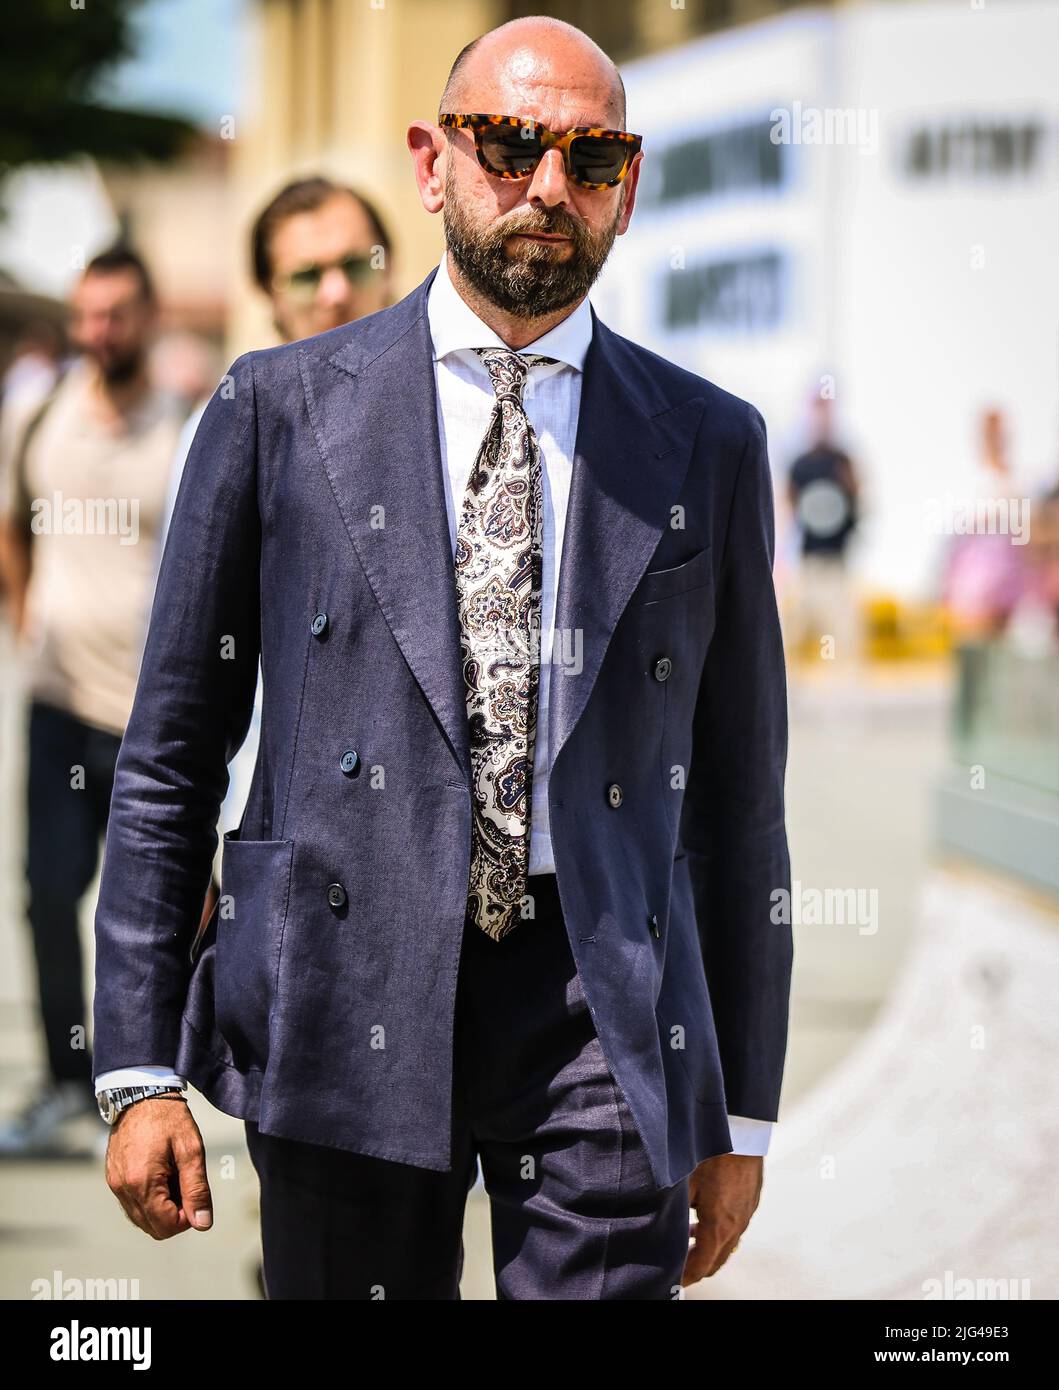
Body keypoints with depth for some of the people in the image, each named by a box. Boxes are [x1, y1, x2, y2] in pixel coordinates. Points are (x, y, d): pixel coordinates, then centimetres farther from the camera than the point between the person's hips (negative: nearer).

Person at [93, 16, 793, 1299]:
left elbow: (738, 789, 13)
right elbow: (170, 753, 6)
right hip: (346, 1002, -1)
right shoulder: (281, 409, 6)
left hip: (604, 1013, 1)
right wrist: (139, 1067, -1)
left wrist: (741, 1112, 12)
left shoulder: (706, 444, 10)